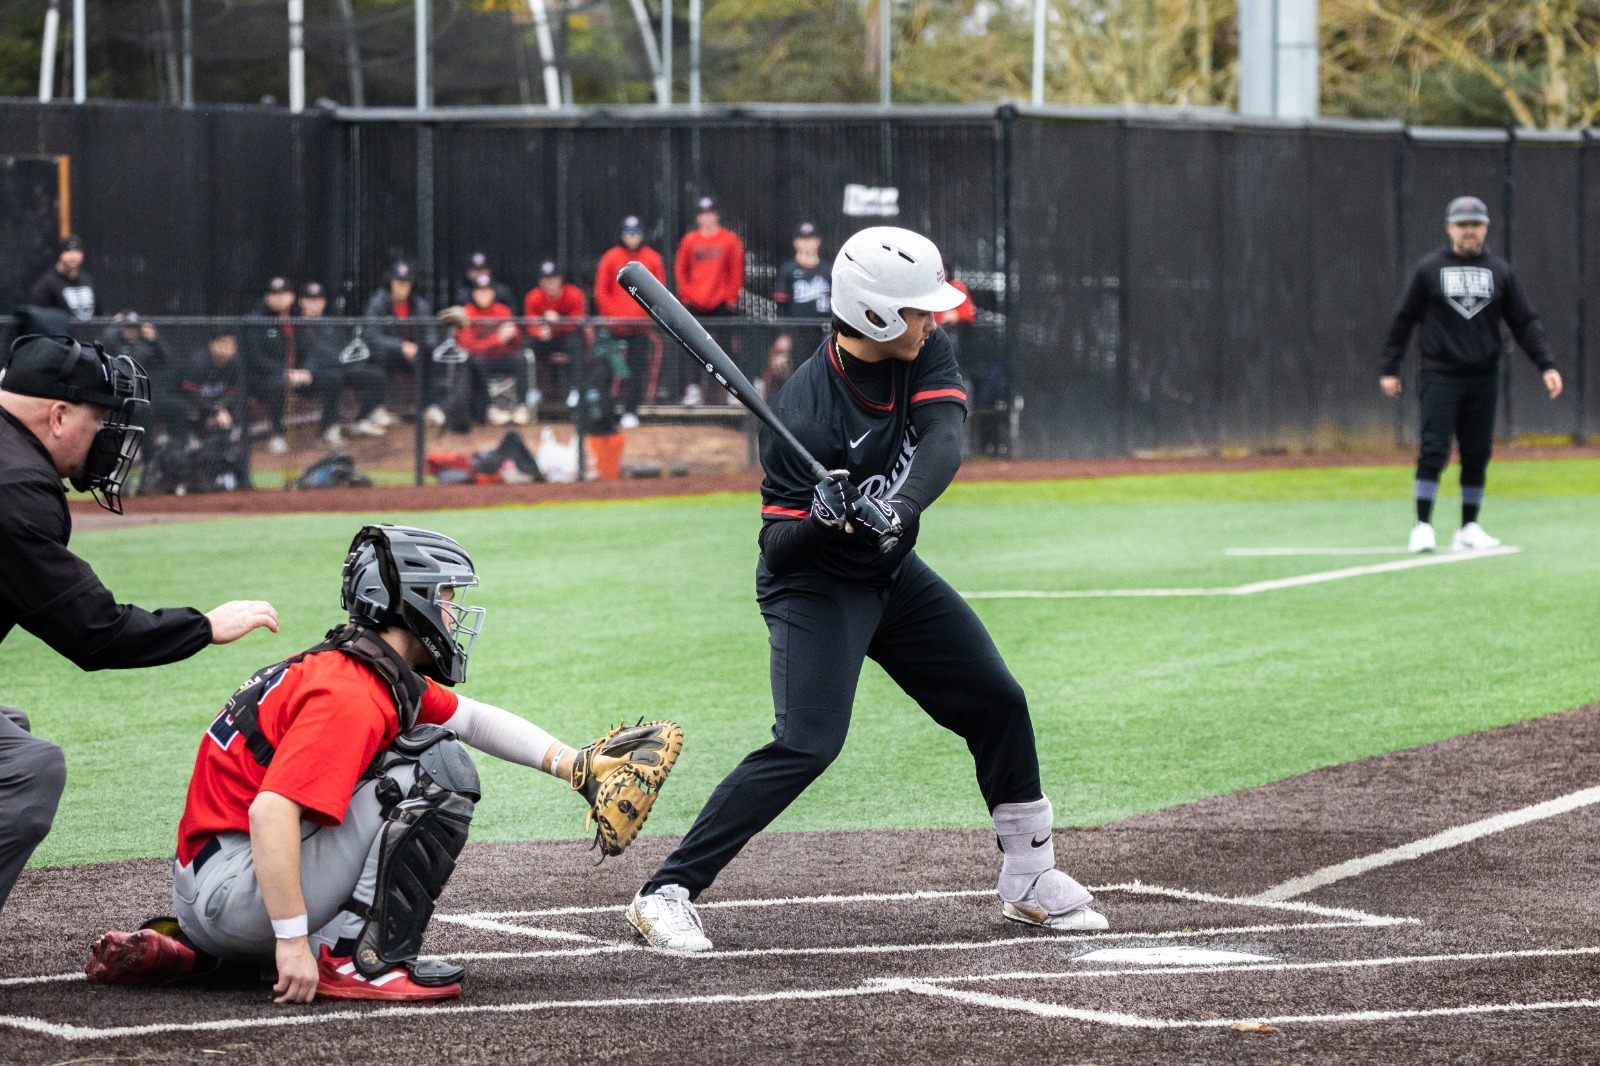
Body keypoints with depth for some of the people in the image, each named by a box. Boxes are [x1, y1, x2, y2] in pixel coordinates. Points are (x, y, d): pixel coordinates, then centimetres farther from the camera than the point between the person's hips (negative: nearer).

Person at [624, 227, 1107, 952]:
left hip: (892, 571, 7)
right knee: (808, 743, -22)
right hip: (815, 587, -7)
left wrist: (900, 510, -46)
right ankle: (667, 892, -19)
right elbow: (779, 552, -24)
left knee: (998, 704, 10)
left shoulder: (923, 356, -10)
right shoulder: (803, 416, -28)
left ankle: (1030, 879, 26)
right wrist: (820, 520, -45)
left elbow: (943, 442, -27)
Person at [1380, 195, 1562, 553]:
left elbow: (1525, 322, 8)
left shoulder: (1499, 271, 8)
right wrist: (1390, 369, 2)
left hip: (1483, 378, 3)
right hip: (1440, 377, -3)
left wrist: (1546, 365, -2)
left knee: (1477, 456, 5)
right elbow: (1403, 320, 5)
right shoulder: (1429, 269, 2)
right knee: (1433, 452, -10)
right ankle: (1423, 526, -6)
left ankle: (1469, 528, 14)